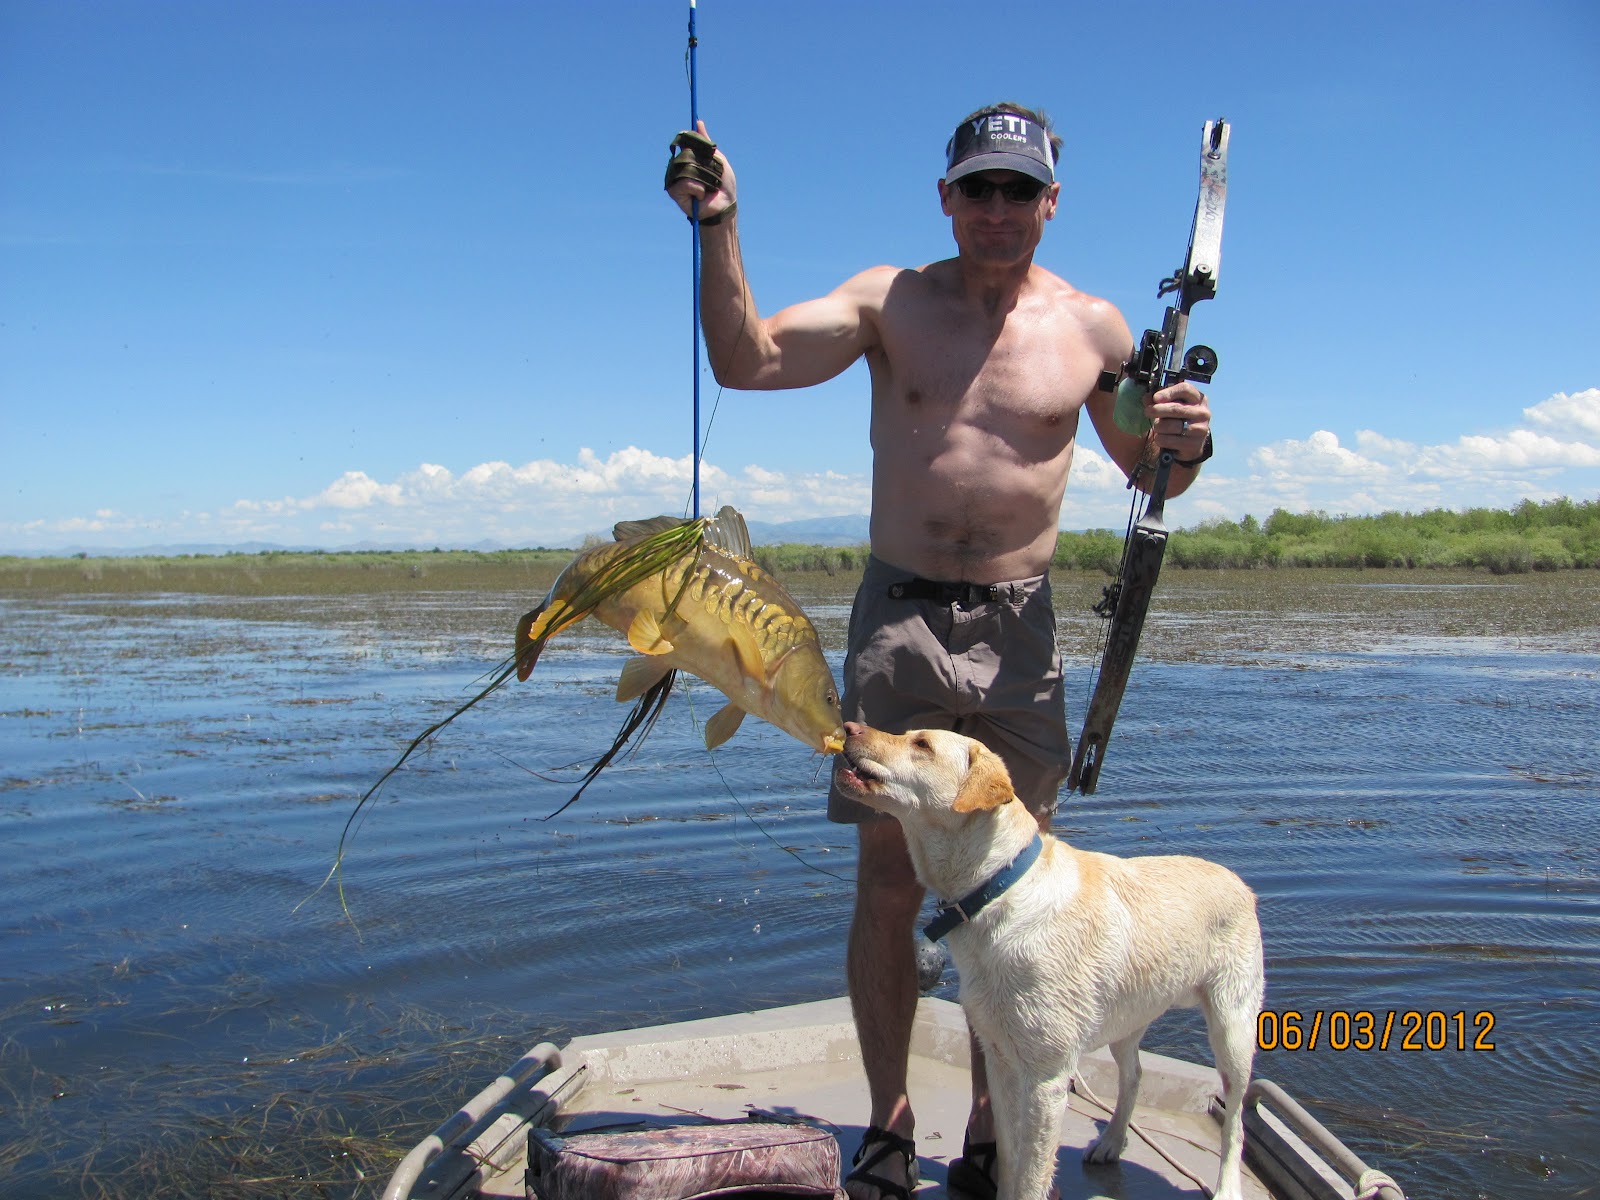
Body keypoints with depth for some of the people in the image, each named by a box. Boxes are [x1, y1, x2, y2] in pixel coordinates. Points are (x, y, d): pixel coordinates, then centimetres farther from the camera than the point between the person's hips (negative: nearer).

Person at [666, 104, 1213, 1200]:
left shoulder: (1093, 326, 7)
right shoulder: (891, 300, 4)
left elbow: (1149, 474, 16)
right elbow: (747, 361, -7)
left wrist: (1186, 447, -6)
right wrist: (720, 229, -18)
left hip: (1020, 629, 1)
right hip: (899, 619, -1)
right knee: (888, 884, 4)